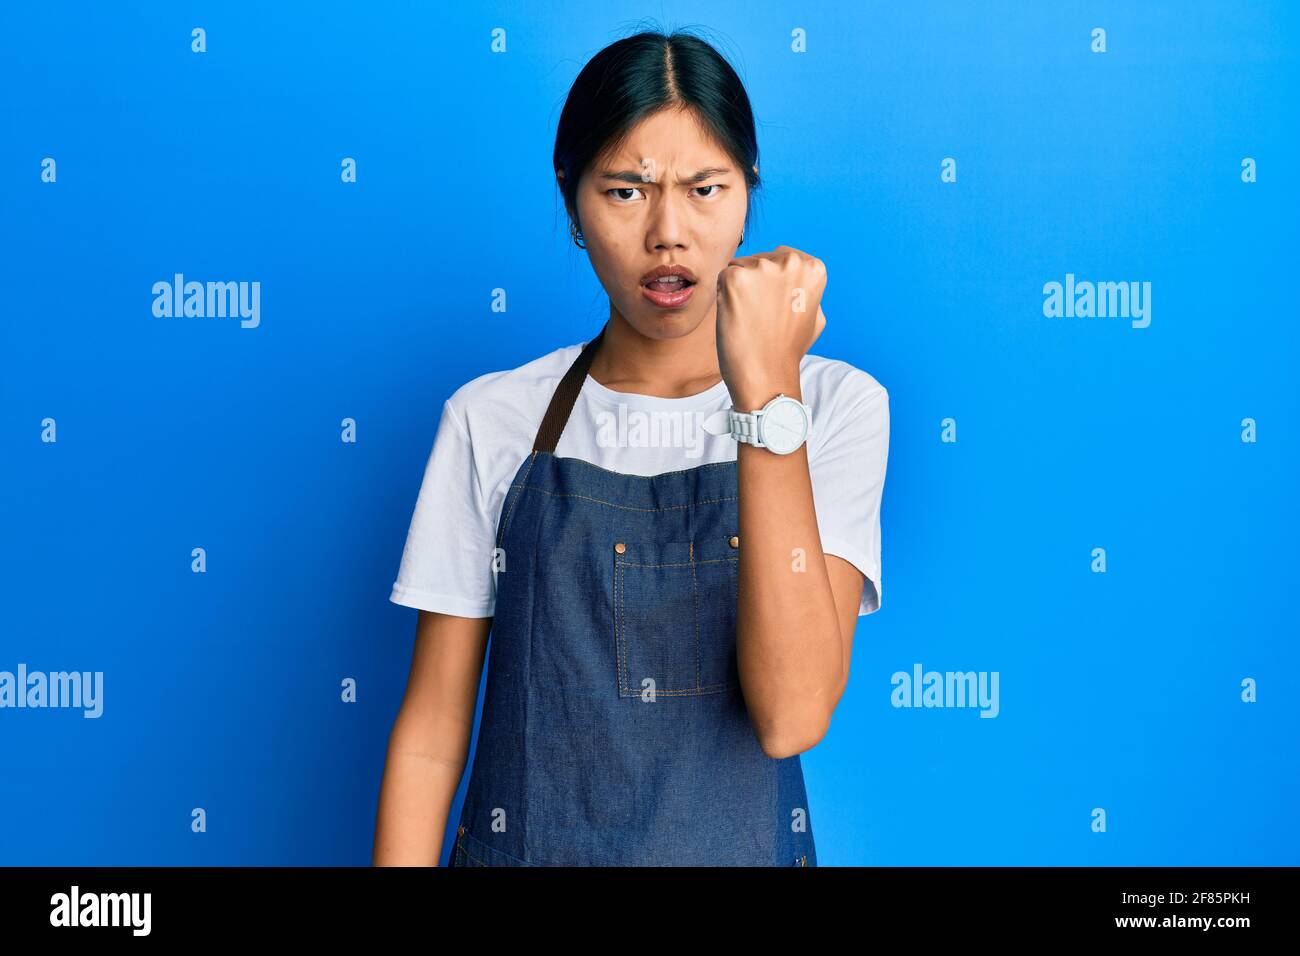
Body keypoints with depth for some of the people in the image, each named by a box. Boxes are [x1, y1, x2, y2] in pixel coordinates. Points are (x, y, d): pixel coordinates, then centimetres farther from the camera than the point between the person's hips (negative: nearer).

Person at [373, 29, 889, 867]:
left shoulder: (836, 405, -7)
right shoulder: (492, 421, -5)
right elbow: (432, 728, -2)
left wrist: (766, 392, -25)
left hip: (746, 844, 0)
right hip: (525, 843, 0)